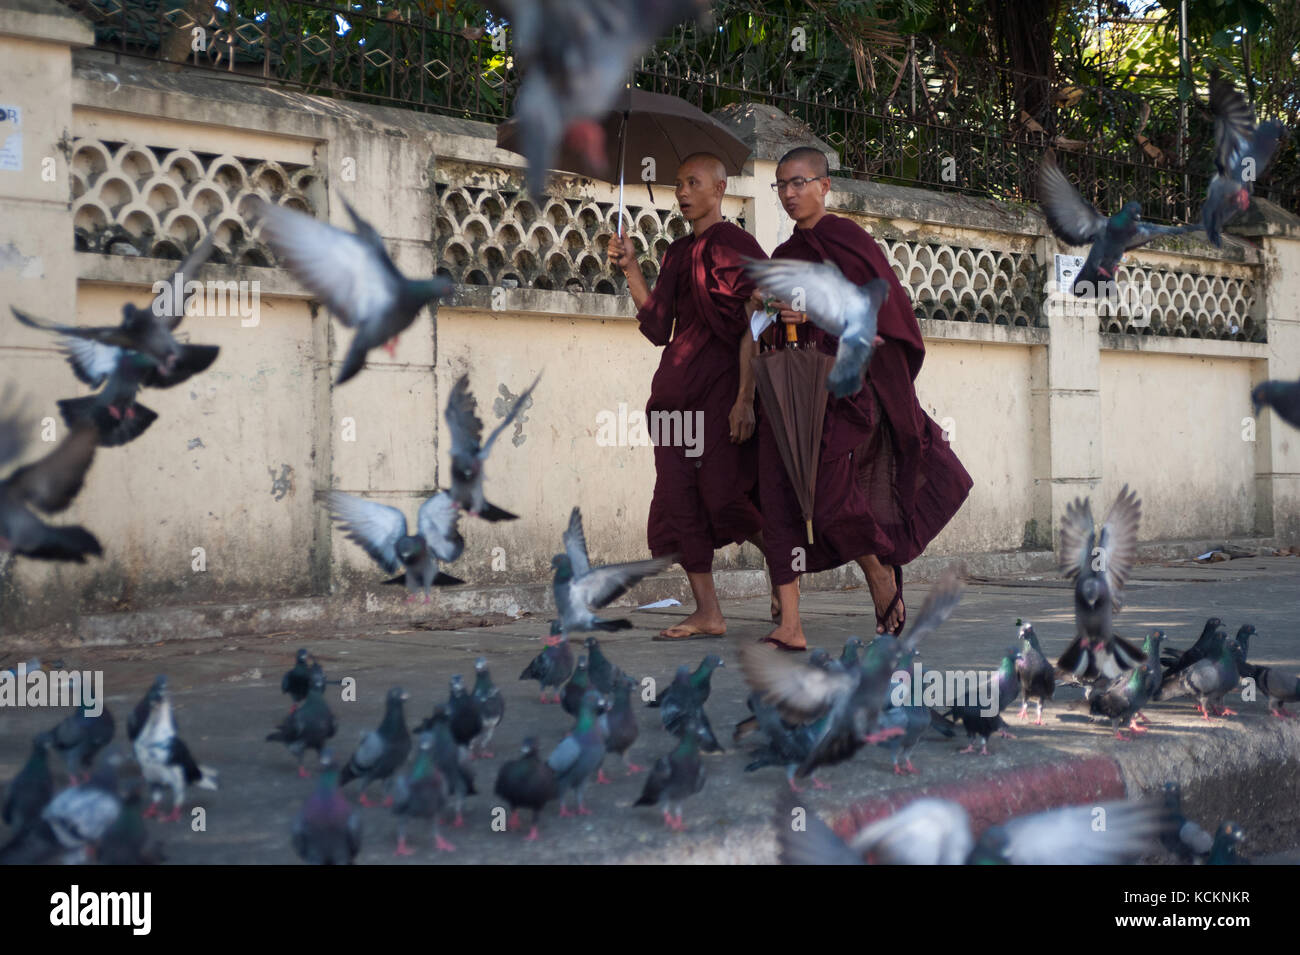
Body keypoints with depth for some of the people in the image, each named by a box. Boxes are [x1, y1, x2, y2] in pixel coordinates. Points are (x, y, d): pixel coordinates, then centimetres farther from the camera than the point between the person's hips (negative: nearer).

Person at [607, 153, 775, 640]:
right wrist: (631, 270, 5)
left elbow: (752, 328, -10)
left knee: (724, 496, -10)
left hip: (721, 384, -7)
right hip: (677, 388, 7)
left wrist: (745, 398, -17)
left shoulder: (737, 246, -4)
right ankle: (708, 613, 5)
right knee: (679, 499, 1)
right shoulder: (678, 253, 17)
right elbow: (658, 329, 12)